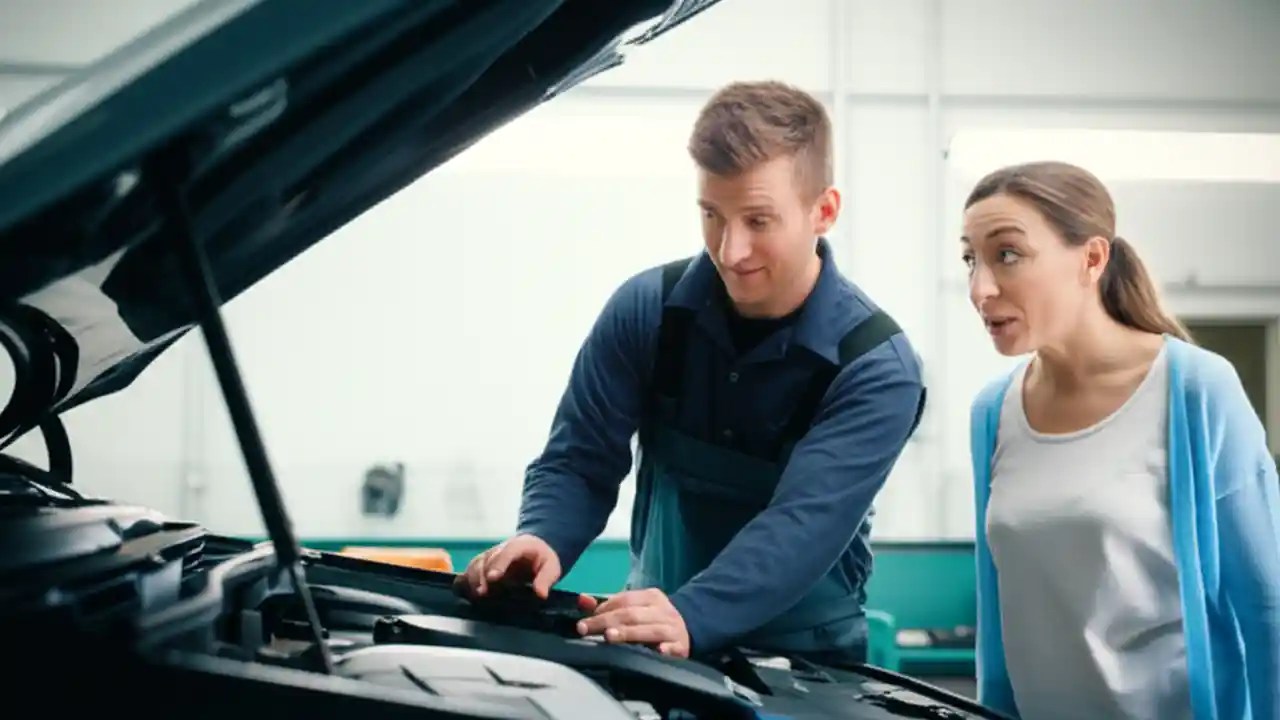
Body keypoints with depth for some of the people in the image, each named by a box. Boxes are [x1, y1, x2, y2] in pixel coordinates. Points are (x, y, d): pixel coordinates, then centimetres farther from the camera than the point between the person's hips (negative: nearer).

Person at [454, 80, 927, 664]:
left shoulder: (877, 367, -14)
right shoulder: (646, 308, -6)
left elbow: (805, 523, -26)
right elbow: (579, 460, -2)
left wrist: (690, 617, -42)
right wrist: (540, 540, -24)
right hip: (651, 641, 1)